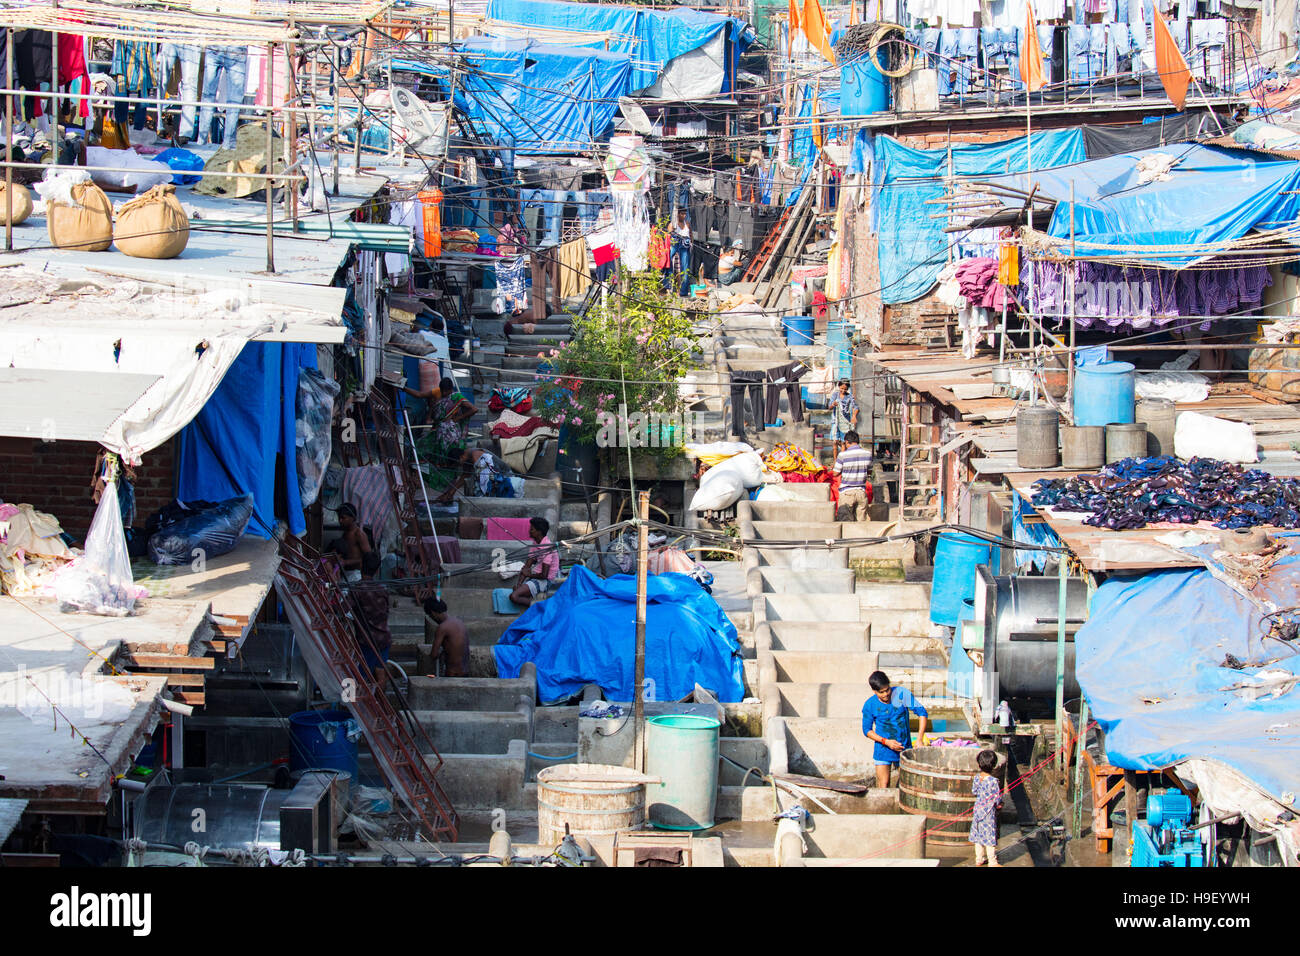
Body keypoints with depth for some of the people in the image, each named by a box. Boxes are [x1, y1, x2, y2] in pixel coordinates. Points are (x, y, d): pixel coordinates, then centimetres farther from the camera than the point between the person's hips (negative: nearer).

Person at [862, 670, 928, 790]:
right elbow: (867, 730, 0)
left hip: (904, 748, 1)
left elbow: (922, 712, -12)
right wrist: (886, 742, -16)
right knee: (883, 787, -6)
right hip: (883, 751, -1)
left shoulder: (902, 693, -13)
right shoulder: (870, 705, -10)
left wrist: (920, 739, -22)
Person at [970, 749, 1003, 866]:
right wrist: (999, 805, 5)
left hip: (978, 811, 6)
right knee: (990, 836, 3)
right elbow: (998, 799, -15)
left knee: (978, 836, 15)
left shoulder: (977, 777, -6)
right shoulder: (993, 781, -22)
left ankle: (979, 859, 24)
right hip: (989, 813, -6)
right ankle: (992, 862, 10)